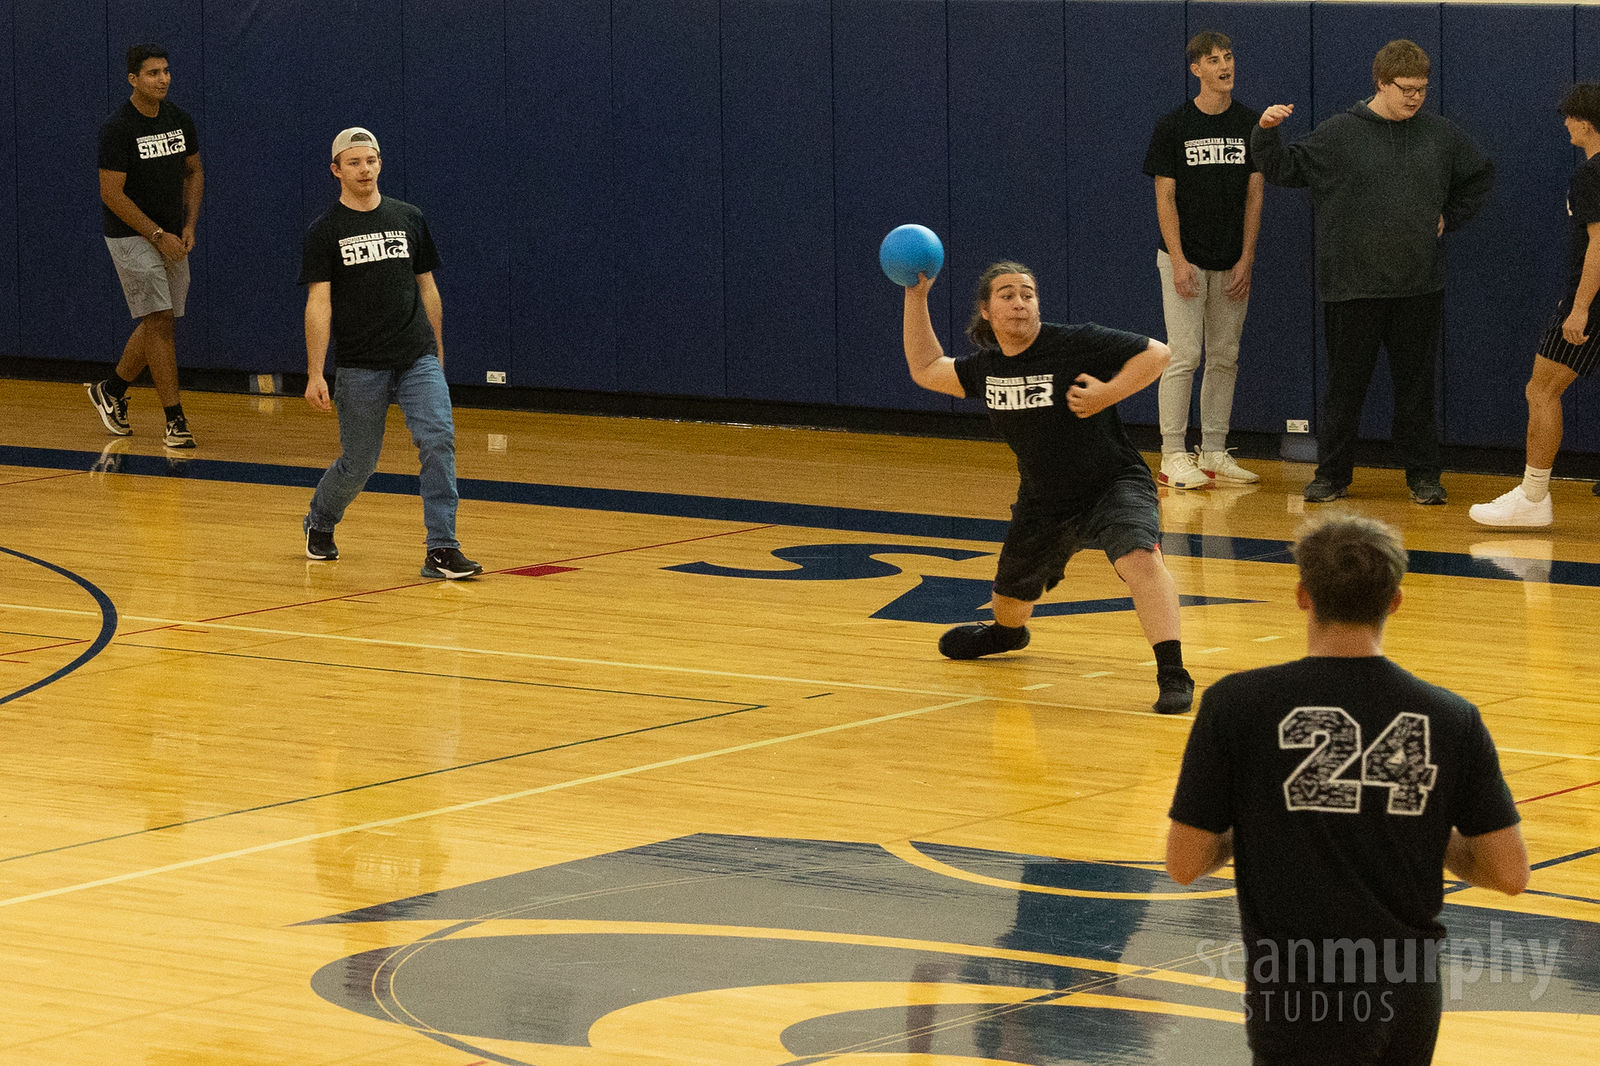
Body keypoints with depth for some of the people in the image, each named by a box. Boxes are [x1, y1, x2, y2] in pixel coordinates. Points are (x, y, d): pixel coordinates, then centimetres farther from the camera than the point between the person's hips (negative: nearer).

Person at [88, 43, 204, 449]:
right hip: (132, 236, -7)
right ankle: (175, 421, -11)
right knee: (160, 322, -12)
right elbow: (112, 194, -17)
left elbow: (194, 172, 16)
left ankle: (110, 391, 33)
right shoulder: (117, 128, -16)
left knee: (156, 323, 12)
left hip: (171, 237, 7)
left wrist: (189, 225, 2)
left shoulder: (179, 120, 3)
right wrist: (158, 236, -18)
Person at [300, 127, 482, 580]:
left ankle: (442, 550, -16)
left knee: (439, 441, -17)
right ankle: (319, 523, 37)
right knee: (358, 464, 6)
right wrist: (315, 374, -12)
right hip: (360, 368, -2)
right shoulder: (325, 232, -1)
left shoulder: (409, 219, 9)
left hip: (418, 359, 2)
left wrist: (437, 355, 16)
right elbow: (319, 303, -6)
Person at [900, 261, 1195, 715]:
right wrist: (916, 297, 12)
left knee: (1139, 558, -36)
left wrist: (1108, 393, -28)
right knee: (1011, 599, 22)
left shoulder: (1075, 345, -19)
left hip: (1113, 486, -6)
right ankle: (1007, 633, 61)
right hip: (1042, 502, 6)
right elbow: (925, 369, 17)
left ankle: (1173, 675, -40)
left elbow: (1157, 353, -17)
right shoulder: (987, 368, 0)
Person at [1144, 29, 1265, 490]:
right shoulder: (1173, 126, -5)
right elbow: (1165, 197, -5)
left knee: (1224, 358, 6)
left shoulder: (1251, 124, 4)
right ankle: (1173, 456, -2)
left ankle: (1213, 453, 13)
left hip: (1232, 263, 4)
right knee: (1184, 356, -7)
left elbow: (1254, 195, 4)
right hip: (1185, 258, -4)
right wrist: (1179, 261, -12)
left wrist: (1246, 260, -2)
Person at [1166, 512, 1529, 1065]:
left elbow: (1184, 864, -7)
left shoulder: (1236, 706, -10)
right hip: (1411, 1006, 4)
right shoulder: (1450, 718, -3)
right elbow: (1509, 872, 0)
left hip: (1300, 1006, -4)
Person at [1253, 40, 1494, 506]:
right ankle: (1333, 475, 13)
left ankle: (1423, 475, 14)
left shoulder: (1440, 135, 6)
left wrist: (1449, 218, 14)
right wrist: (1266, 134, -16)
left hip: (1419, 287, 2)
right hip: (1353, 287, -2)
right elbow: (1284, 169, 2)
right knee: (1346, 382, 3)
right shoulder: (1340, 133, -2)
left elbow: (1480, 176, 23)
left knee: (1416, 383, 6)